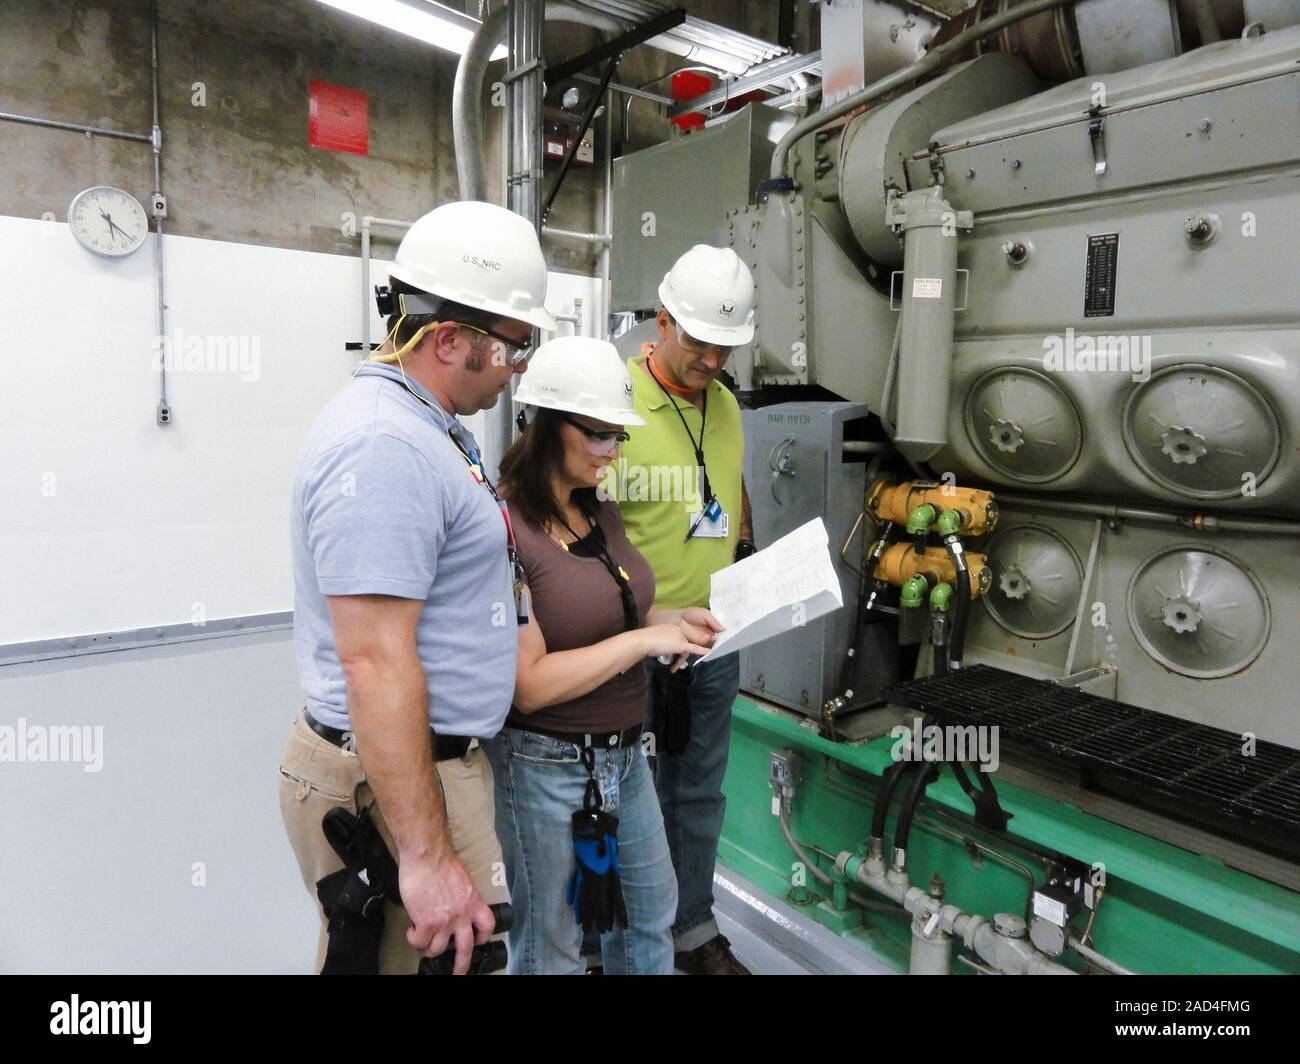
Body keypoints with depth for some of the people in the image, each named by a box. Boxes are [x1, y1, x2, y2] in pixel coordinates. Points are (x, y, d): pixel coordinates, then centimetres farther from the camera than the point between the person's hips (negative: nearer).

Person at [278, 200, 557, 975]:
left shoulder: (424, 426, 11)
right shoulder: (385, 446, -23)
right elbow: (375, 664, -27)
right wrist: (427, 857, -24)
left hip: (436, 758, 10)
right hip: (395, 778, -10)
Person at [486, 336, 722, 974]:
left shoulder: (603, 514, 3)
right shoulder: (507, 528, -22)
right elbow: (529, 683, -25)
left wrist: (674, 619, -1)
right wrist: (645, 640, -23)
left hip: (625, 752, 8)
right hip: (545, 763, -8)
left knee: (651, 910, 25)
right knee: (551, 948, 15)